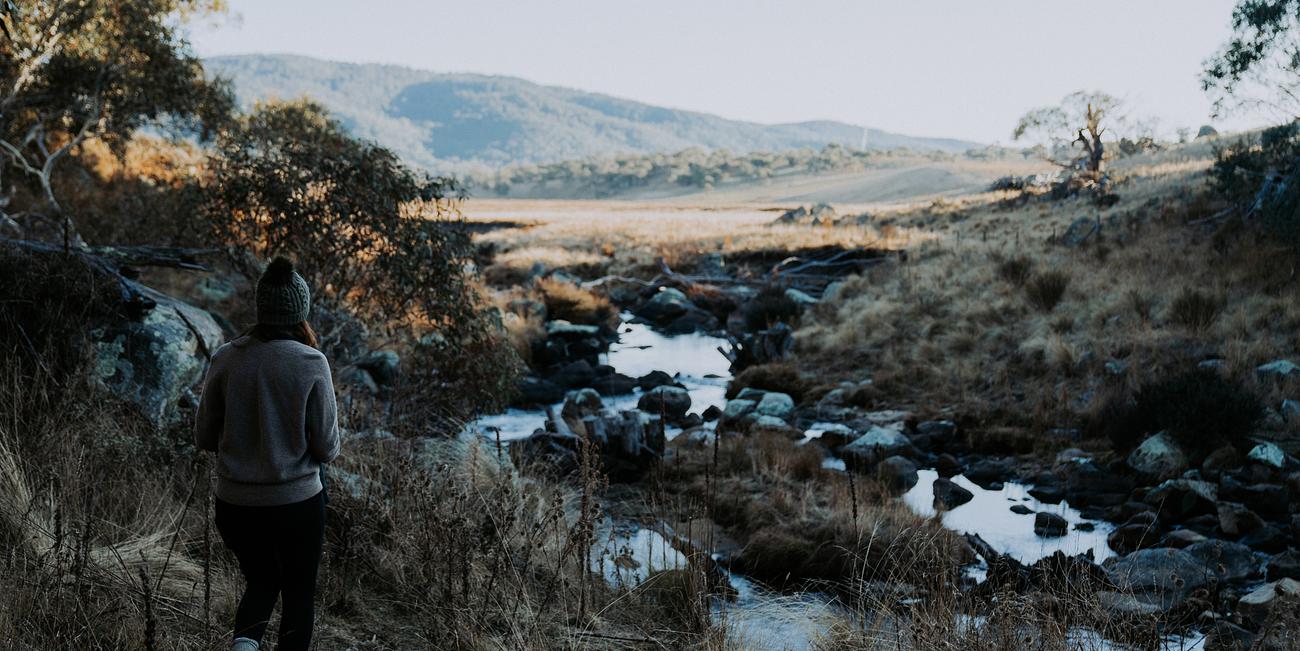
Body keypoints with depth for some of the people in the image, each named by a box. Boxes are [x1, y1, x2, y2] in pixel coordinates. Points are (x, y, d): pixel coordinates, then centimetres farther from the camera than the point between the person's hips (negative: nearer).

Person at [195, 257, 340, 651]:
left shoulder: (226, 359, -5)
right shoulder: (311, 363, -13)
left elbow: (204, 437, 3)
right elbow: (328, 448, -9)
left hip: (235, 503, 3)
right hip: (297, 503, -3)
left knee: (261, 581, 24)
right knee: (298, 594, 18)